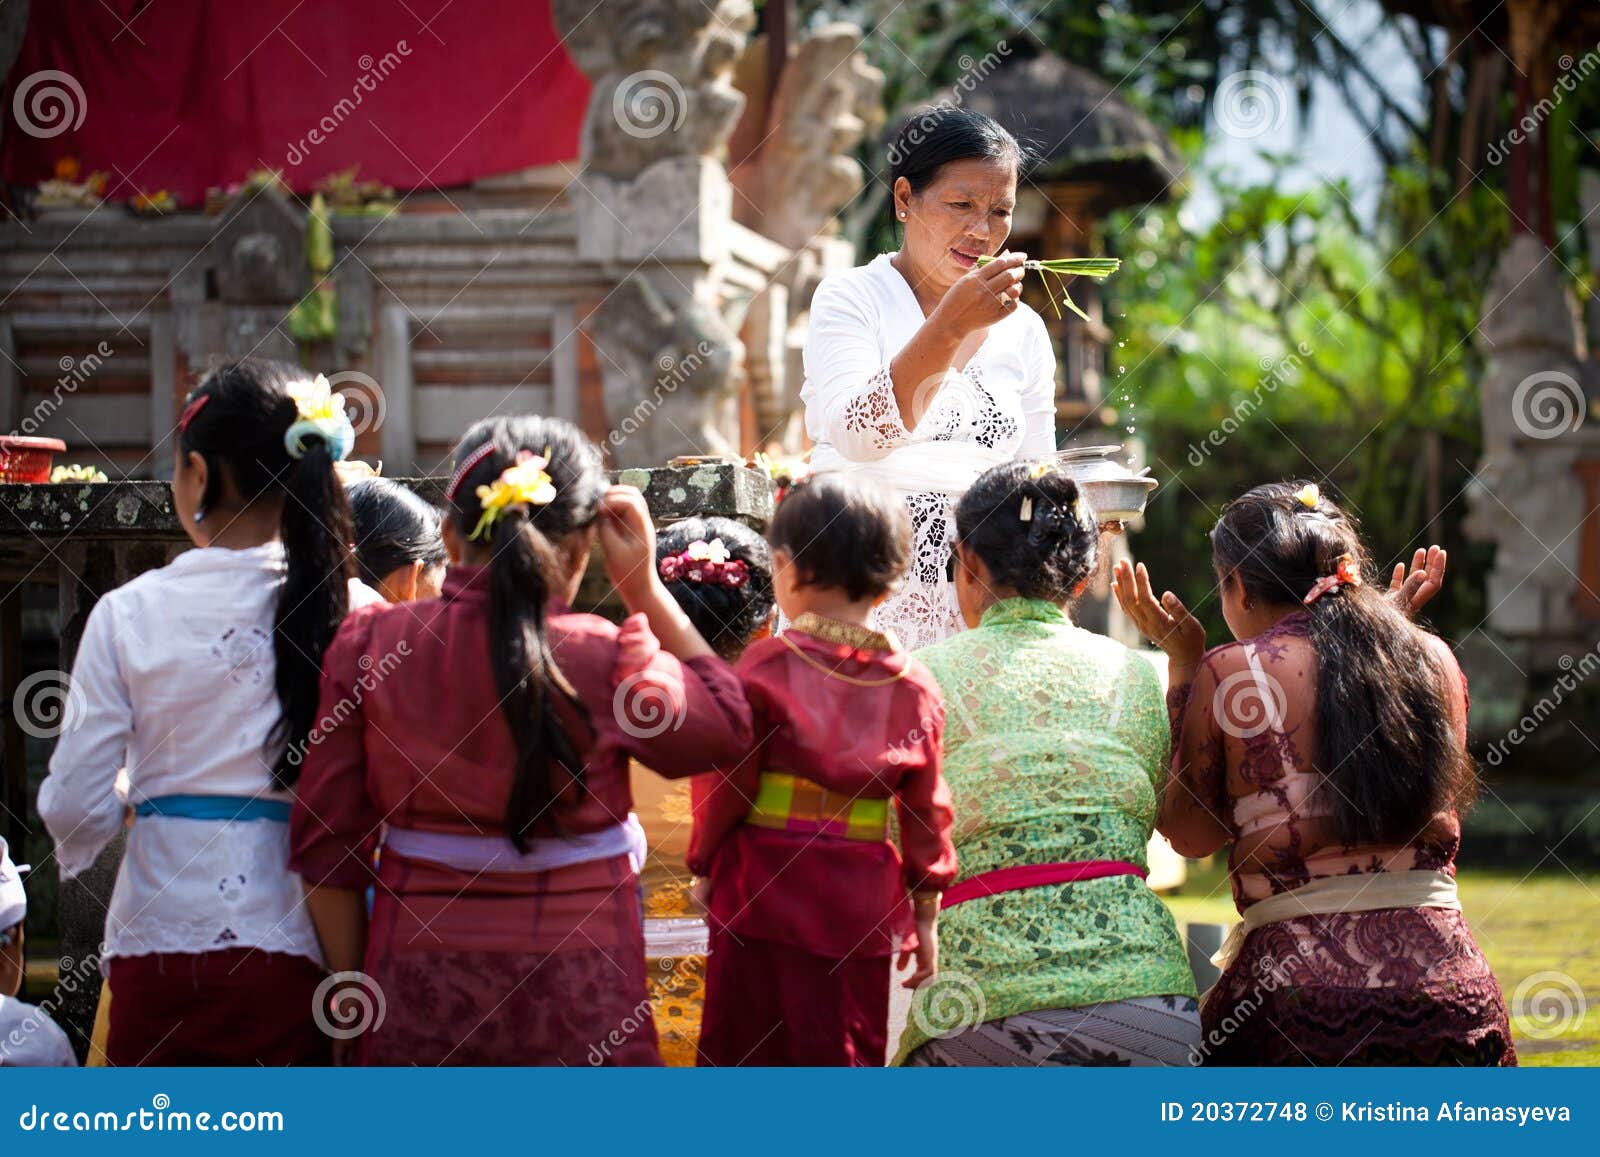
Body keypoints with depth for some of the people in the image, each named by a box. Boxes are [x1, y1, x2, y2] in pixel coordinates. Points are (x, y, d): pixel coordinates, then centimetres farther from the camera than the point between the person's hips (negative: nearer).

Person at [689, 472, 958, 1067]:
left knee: (751, 1053, 5)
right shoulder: (913, 684, 2)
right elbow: (927, 809, 5)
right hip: (861, 901, 3)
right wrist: (925, 914, 13)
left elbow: (727, 783, -8)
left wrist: (704, 864, 7)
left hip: (764, 892, -3)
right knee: (851, 1055, 10)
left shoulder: (765, 666, -9)